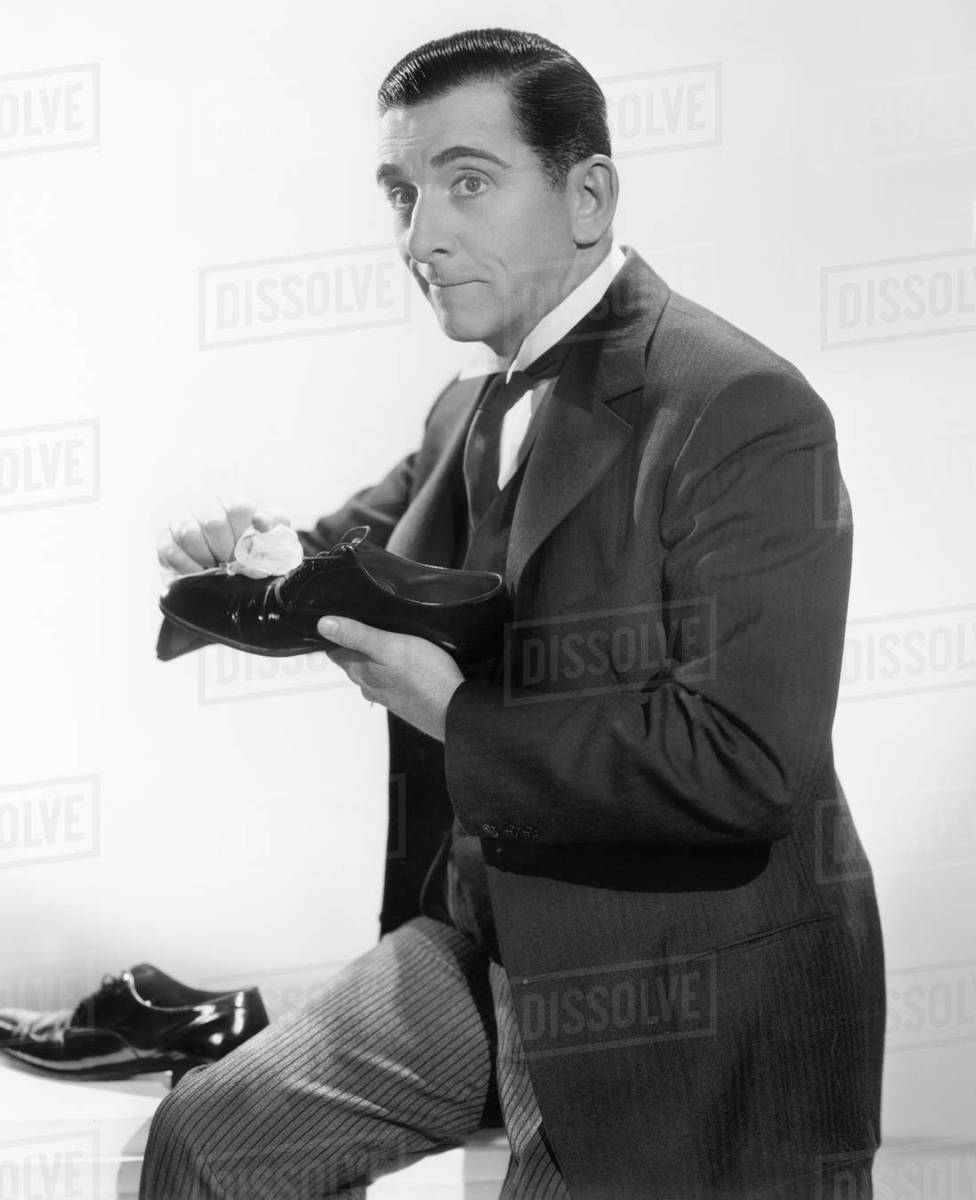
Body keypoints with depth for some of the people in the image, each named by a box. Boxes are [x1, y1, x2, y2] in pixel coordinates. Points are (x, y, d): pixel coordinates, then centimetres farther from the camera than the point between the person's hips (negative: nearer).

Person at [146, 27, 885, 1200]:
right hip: (483, 951, 8)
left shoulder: (741, 411, -19)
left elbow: (743, 762, -27)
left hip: (687, 1025, -8)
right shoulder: (473, 411, 9)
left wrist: (460, 717, -22)